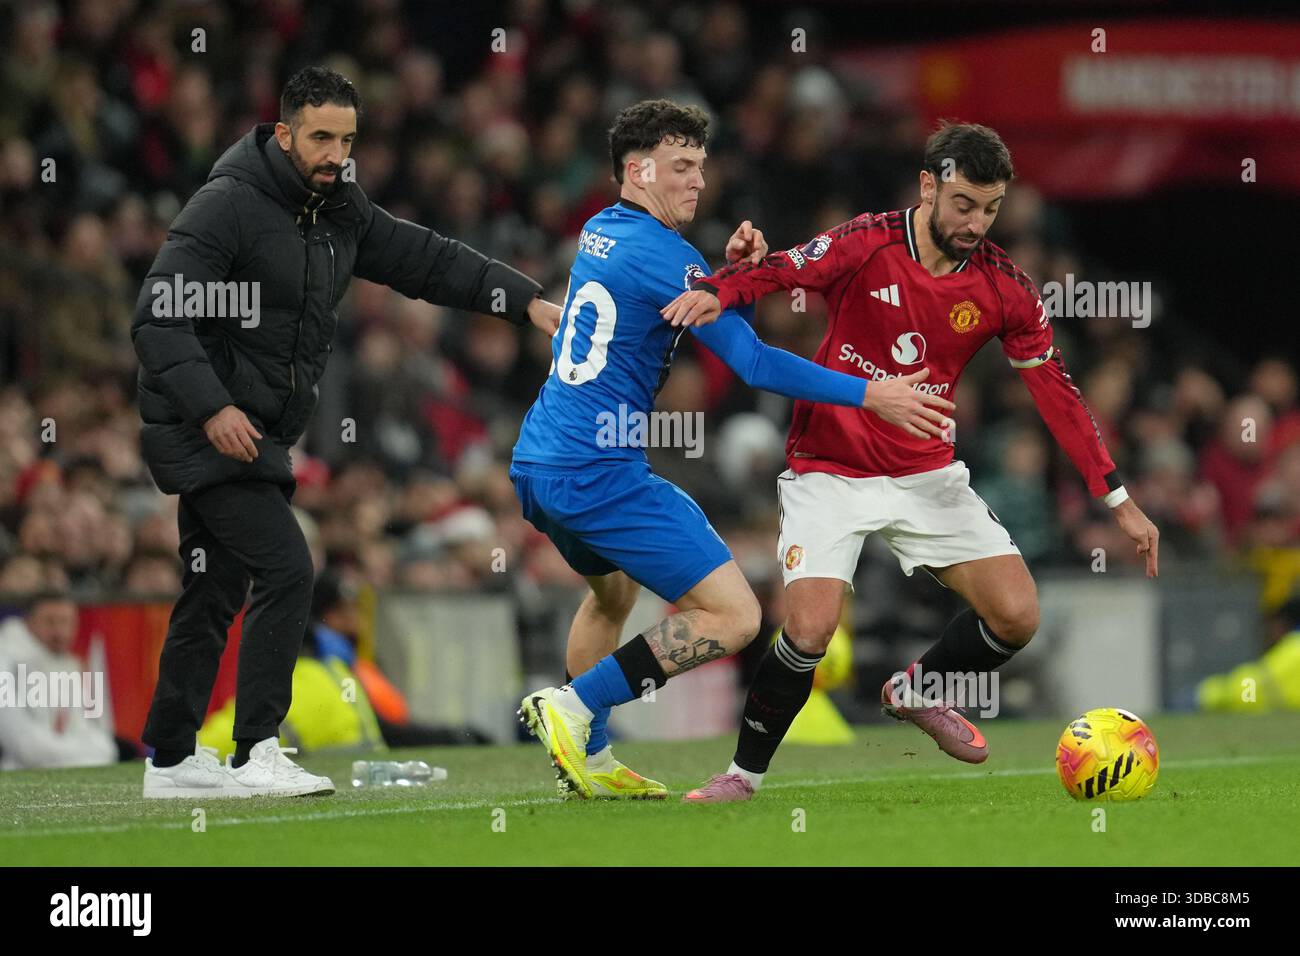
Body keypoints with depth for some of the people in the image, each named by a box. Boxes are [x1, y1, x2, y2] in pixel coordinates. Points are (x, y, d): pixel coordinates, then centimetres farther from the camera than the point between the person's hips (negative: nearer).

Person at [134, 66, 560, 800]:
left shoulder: (340, 210, 9)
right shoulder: (228, 207, -16)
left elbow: (425, 259, 12)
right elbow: (159, 318, -19)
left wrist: (525, 300, 2)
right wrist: (210, 407, -27)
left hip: (256, 434, 9)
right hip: (208, 430, -9)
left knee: (217, 592, 12)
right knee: (286, 570, -16)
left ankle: (172, 759, 19)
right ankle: (256, 753, -13)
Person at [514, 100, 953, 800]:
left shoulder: (601, 234, 15)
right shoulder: (660, 254, -13)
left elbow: (707, 322, 24)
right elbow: (752, 363, -16)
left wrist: (734, 274, 3)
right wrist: (869, 395, -14)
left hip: (535, 466, 10)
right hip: (599, 473, -10)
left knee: (614, 591, 35)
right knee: (734, 617, -9)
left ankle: (590, 759, 31)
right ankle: (572, 708, -10)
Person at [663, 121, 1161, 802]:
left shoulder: (1004, 289, -4)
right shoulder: (866, 245, -13)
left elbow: (1056, 394, 1)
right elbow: (779, 270, -25)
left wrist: (1118, 500, -1)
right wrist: (716, 291, -48)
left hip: (928, 476, 4)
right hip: (829, 473, -4)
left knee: (1017, 617, -6)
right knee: (809, 630, -21)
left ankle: (919, 692, 24)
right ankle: (745, 772, 2)